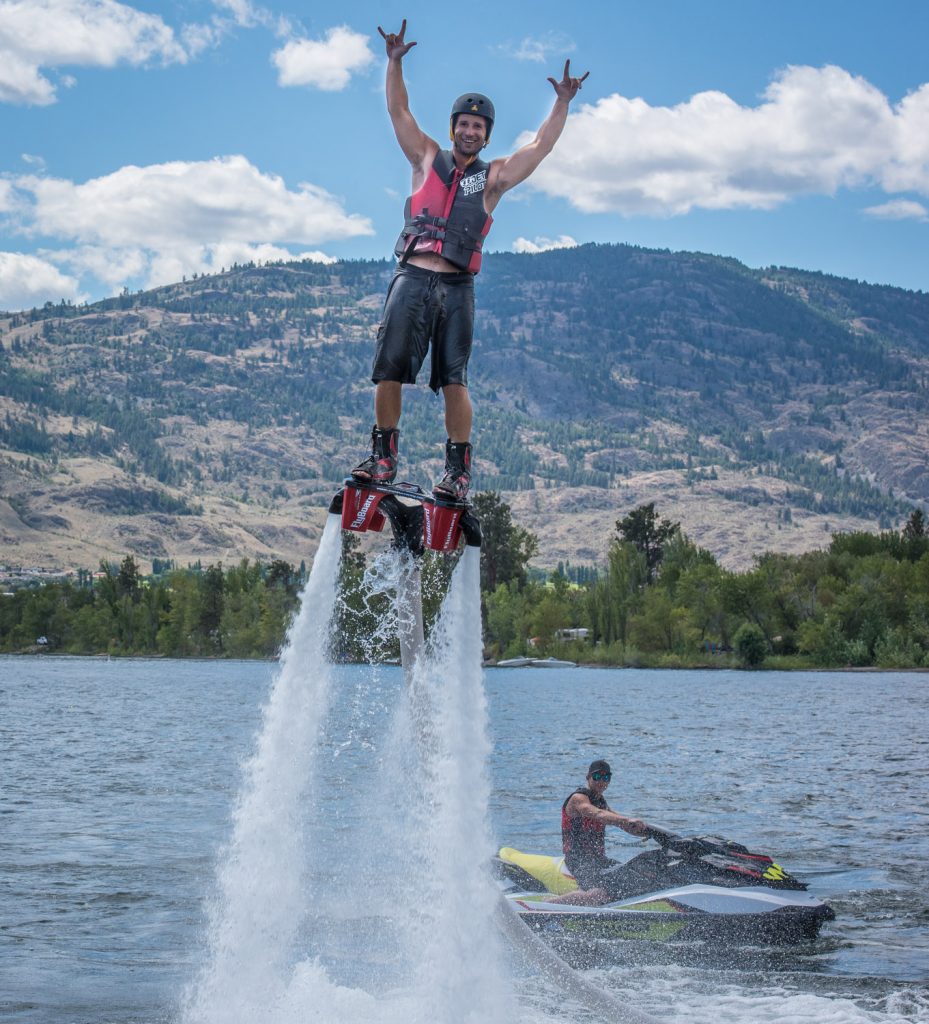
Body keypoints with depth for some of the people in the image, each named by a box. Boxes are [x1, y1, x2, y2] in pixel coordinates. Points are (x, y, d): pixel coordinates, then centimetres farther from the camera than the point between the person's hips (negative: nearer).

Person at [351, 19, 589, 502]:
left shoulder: (493, 177, 13)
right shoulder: (427, 159, 15)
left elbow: (540, 147, 6)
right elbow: (399, 112, 8)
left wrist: (562, 102, -4)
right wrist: (395, 63, -3)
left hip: (456, 288, -1)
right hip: (412, 278, 1)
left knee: (453, 380, -6)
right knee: (388, 369, -7)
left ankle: (458, 468, -3)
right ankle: (383, 456, 3)